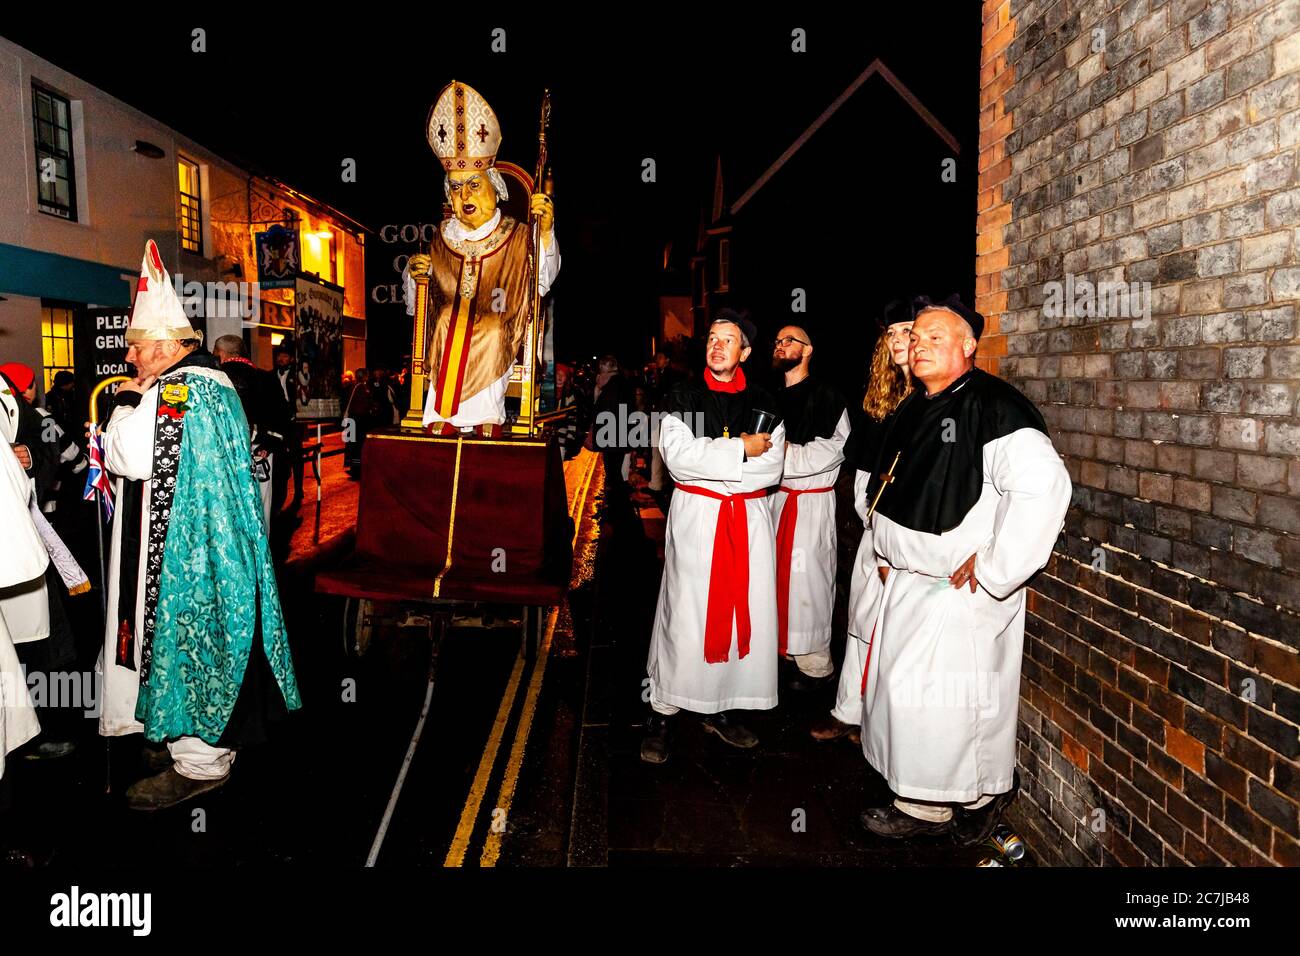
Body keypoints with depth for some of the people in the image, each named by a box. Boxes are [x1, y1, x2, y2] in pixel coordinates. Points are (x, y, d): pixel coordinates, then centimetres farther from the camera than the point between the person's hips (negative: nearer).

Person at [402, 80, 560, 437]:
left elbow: (543, 280, -13)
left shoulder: (517, 237, 3)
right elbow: (419, 299, 20)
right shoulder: (442, 239, 12)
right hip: (445, 338, 2)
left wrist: (545, 231, -25)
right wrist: (414, 273, -2)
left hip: (494, 339, -1)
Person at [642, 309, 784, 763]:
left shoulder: (762, 402, 9)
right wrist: (739, 449, -11)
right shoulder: (683, 396, 3)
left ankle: (723, 708, 18)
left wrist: (708, 463, -9)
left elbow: (771, 468, -1)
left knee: (748, 614, 3)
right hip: (695, 517, -3)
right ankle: (661, 714, 8)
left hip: (749, 517, 3)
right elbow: (678, 457, -11)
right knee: (685, 617, -3)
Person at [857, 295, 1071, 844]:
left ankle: (981, 797, 26)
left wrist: (993, 567, -24)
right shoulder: (913, 409, 11)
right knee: (899, 687, 13)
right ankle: (922, 807, 30)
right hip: (910, 582, 9)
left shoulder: (993, 406, -17)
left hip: (963, 588, -8)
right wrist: (889, 554, 17)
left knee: (947, 700, -2)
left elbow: (1043, 485, -29)